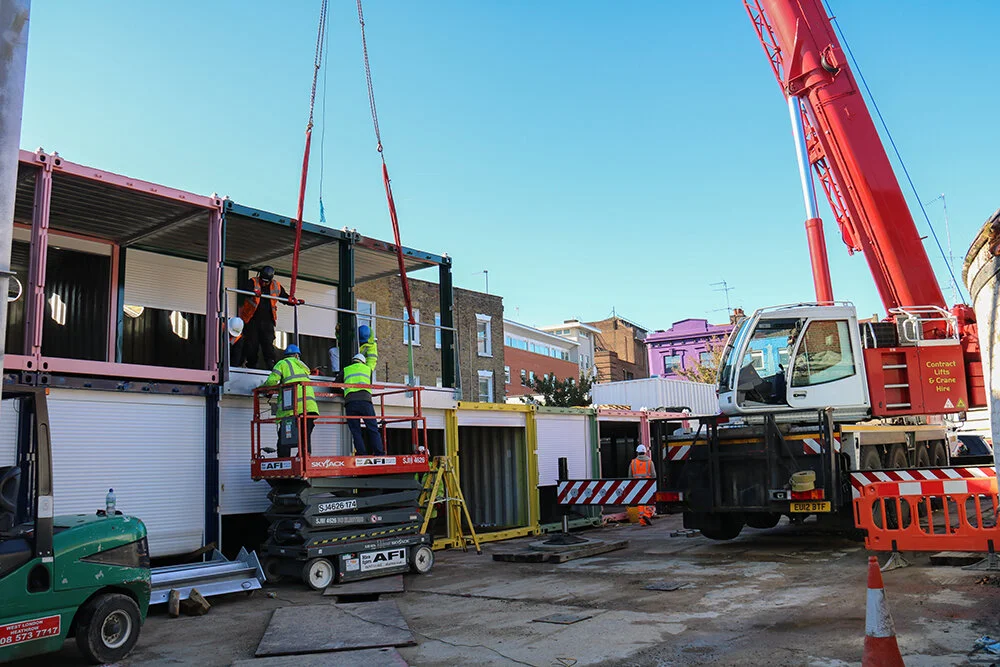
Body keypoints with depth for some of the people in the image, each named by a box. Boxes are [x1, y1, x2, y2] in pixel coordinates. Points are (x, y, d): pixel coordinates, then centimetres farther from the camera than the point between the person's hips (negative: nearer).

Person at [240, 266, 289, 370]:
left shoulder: (276, 286, 9)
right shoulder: (253, 282, -1)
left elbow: (285, 298, 21)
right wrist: (254, 293, -43)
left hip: (267, 320, 2)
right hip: (252, 319, -2)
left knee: (268, 341, -8)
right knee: (252, 342, 1)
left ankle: (270, 363, -13)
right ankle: (251, 364, 9)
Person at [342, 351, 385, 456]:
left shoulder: (345, 370, 23)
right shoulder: (368, 369, 23)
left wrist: (343, 393, 40)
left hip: (350, 402, 1)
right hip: (365, 400, -1)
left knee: (356, 431, 2)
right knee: (373, 429, 0)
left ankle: (362, 454, -6)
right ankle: (379, 453, -8)